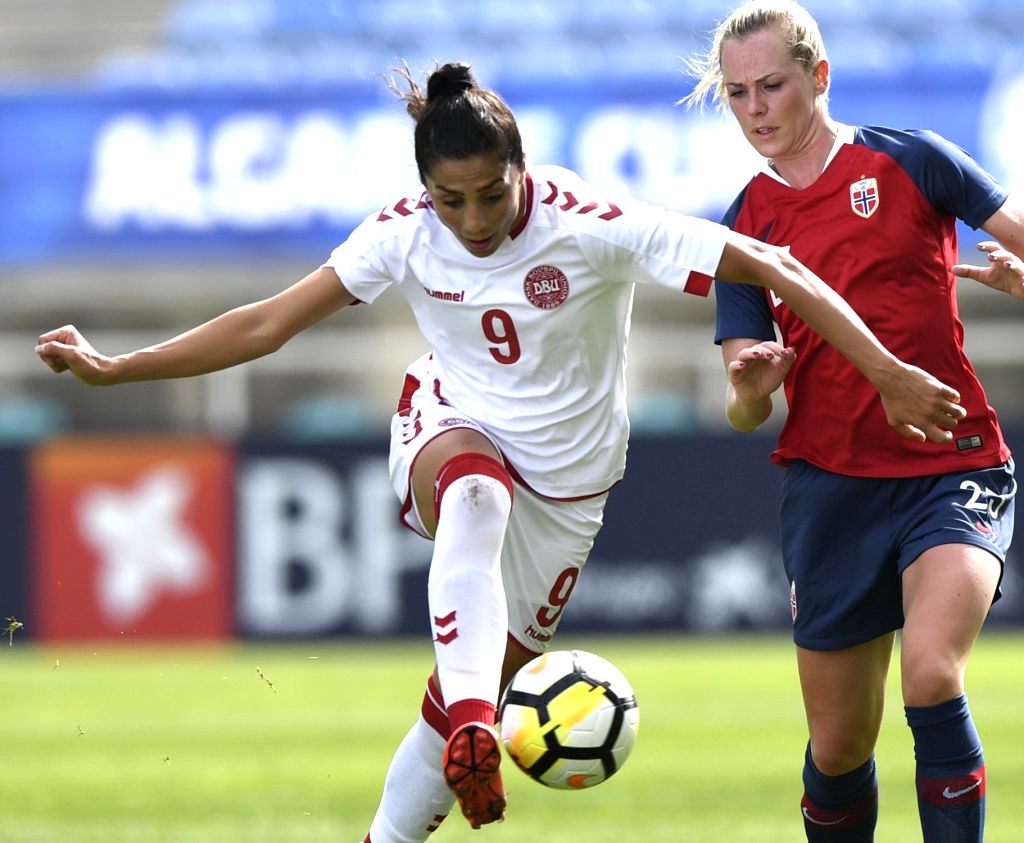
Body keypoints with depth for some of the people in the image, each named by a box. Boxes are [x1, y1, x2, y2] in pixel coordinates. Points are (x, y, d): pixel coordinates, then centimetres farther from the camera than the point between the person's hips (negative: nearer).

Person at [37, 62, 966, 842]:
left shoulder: (595, 227, -24)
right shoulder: (406, 235, -14)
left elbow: (772, 267, -22)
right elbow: (270, 323, -9)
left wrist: (887, 373, -25)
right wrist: (115, 367, -13)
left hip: (564, 481, 0)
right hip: (450, 430, 0)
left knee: (465, 692, 0)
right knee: (473, 494, -37)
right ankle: (472, 735, -53)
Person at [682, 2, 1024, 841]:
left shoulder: (910, 162, -2)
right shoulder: (747, 227, 7)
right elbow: (745, 411, 5)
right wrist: (751, 388, -19)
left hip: (955, 466, -3)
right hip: (829, 483, 3)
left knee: (931, 677, -28)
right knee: (838, 747, 6)